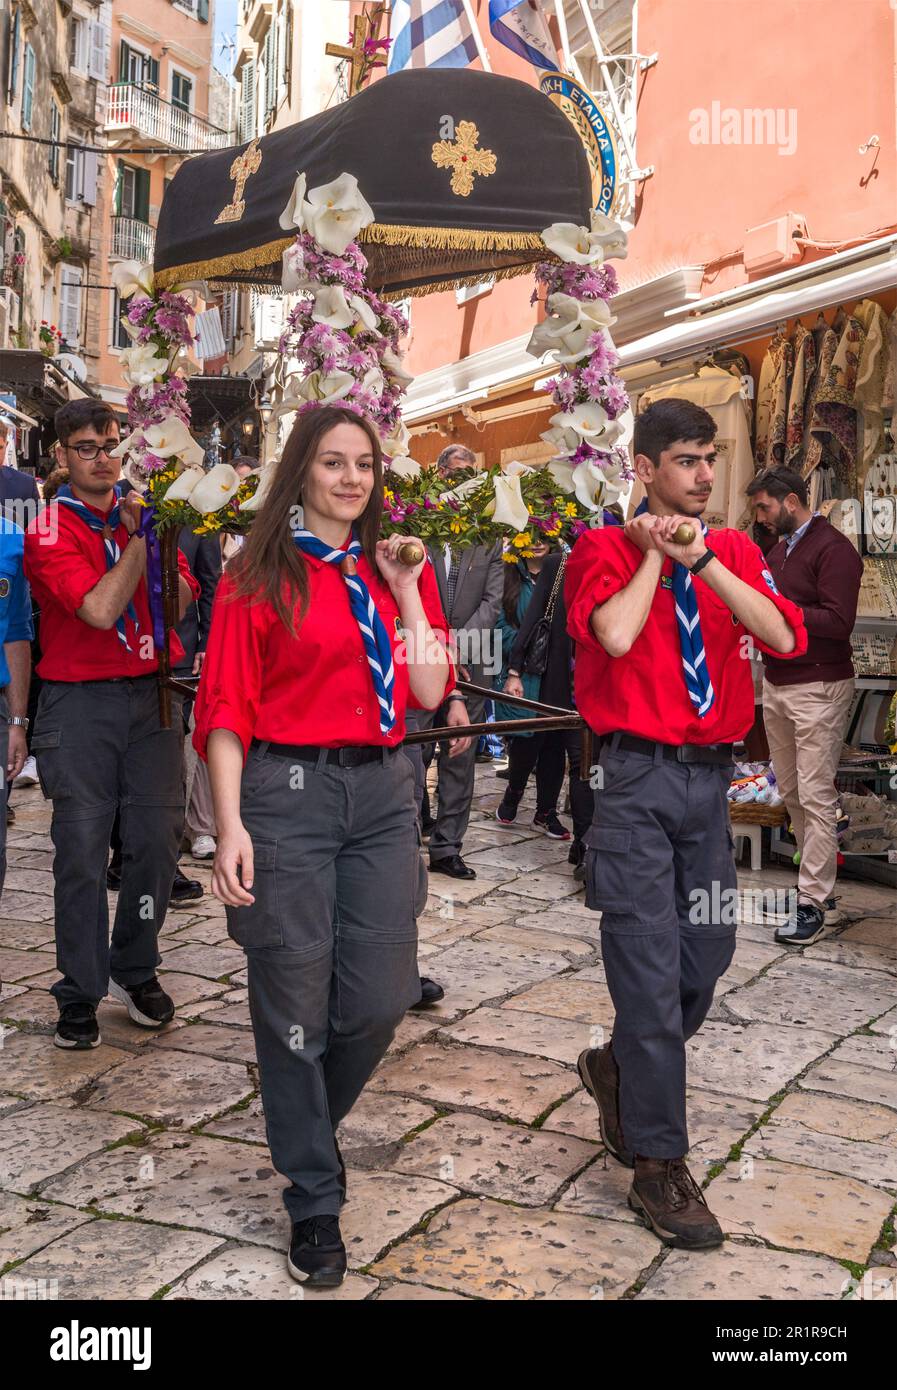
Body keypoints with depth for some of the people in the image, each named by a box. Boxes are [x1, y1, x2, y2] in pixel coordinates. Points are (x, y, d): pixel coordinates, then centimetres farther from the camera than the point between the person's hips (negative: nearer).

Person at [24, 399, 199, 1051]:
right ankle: (81, 993, 8)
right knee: (82, 848, -2)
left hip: (152, 695, 4)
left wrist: (152, 538, -9)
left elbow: (180, 602, 4)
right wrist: (138, 542, -10)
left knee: (158, 837, 4)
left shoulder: (144, 514, 13)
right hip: (79, 702, -4)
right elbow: (99, 610, -16)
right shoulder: (49, 532, -2)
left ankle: (136, 970, 23)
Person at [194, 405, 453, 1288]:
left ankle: (308, 1126, 36)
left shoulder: (398, 569, 12)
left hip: (382, 791, 4)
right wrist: (231, 826, -12)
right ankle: (314, 1201, 20)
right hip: (287, 789, -4)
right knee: (294, 1002, 3)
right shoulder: (260, 576, -1)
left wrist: (407, 590, -3)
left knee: (381, 995, 5)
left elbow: (429, 692, 2)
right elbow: (226, 709, -5)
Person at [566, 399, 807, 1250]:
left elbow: (785, 639, -8)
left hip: (711, 774, 5)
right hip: (638, 778, -5)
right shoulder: (605, 551, -3)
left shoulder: (734, 553, 9)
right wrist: (656, 553, -9)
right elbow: (616, 635, -23)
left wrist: (700, 559, -11)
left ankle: (621, 1070, 41)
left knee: (706, 957, 13)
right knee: (651, 969, -2)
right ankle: (659, 1166, 12)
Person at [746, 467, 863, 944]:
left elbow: (837, 622, -20)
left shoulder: (832, 548, -11)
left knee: (816, 796, -6)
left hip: (818, 687, -9)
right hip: (776, 685, 9)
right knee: (790, 793, 11)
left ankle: (812, 903, -2)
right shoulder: (777, 550, 17)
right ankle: (818, 880, 22)